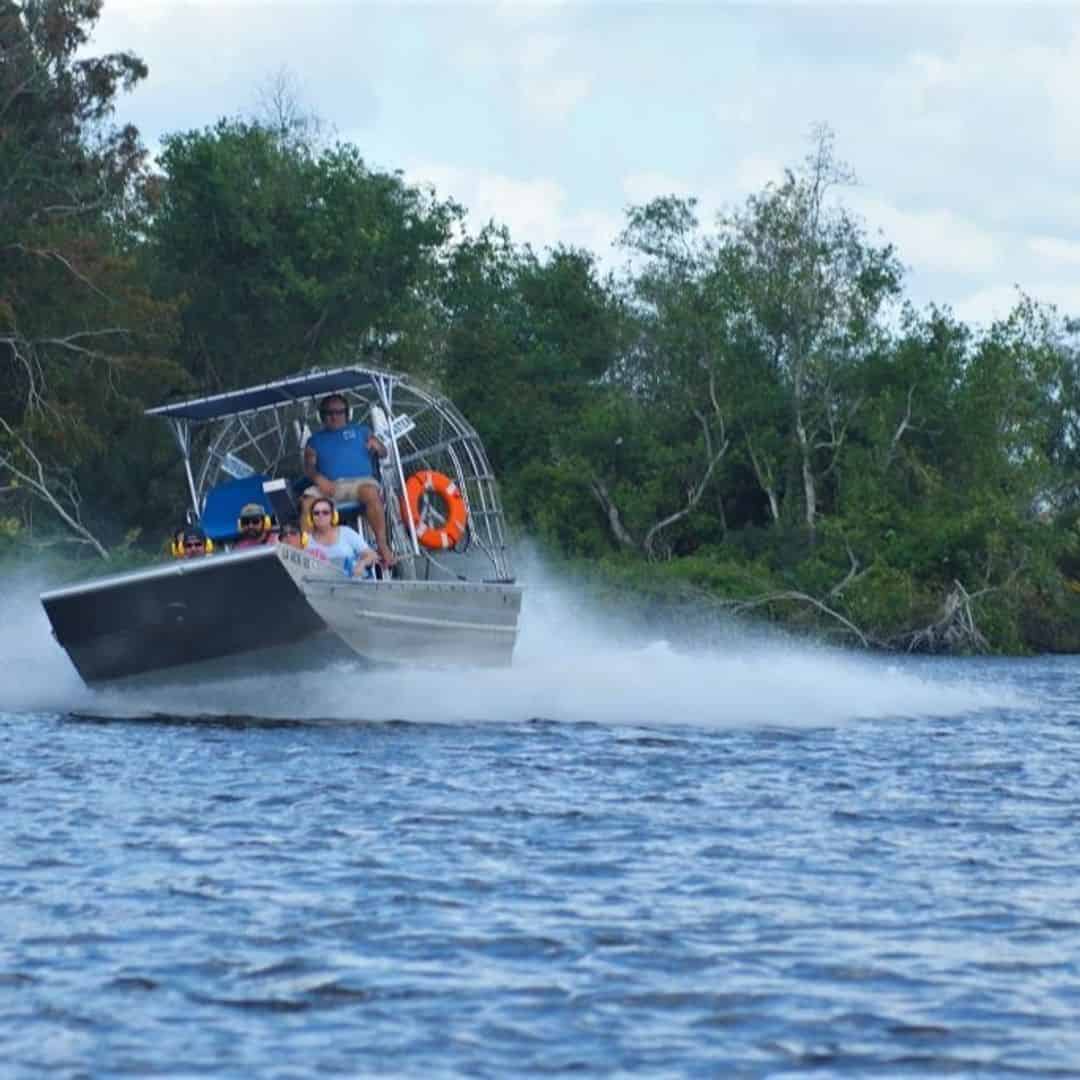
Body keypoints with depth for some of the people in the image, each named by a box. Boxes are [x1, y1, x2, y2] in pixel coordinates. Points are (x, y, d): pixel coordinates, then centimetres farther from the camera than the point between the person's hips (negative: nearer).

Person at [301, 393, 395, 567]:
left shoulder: (361, 431, 26)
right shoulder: (316, 440, 27)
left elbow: (383, 453, 19)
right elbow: (308, 466, 13)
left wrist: (377, 446, -7)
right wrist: (318, 478, -10)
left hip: (360, 480, -1)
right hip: (329, 485, 1)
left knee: (371, 493, -38)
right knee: (307, 501, -32)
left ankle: (382, 545, -37)